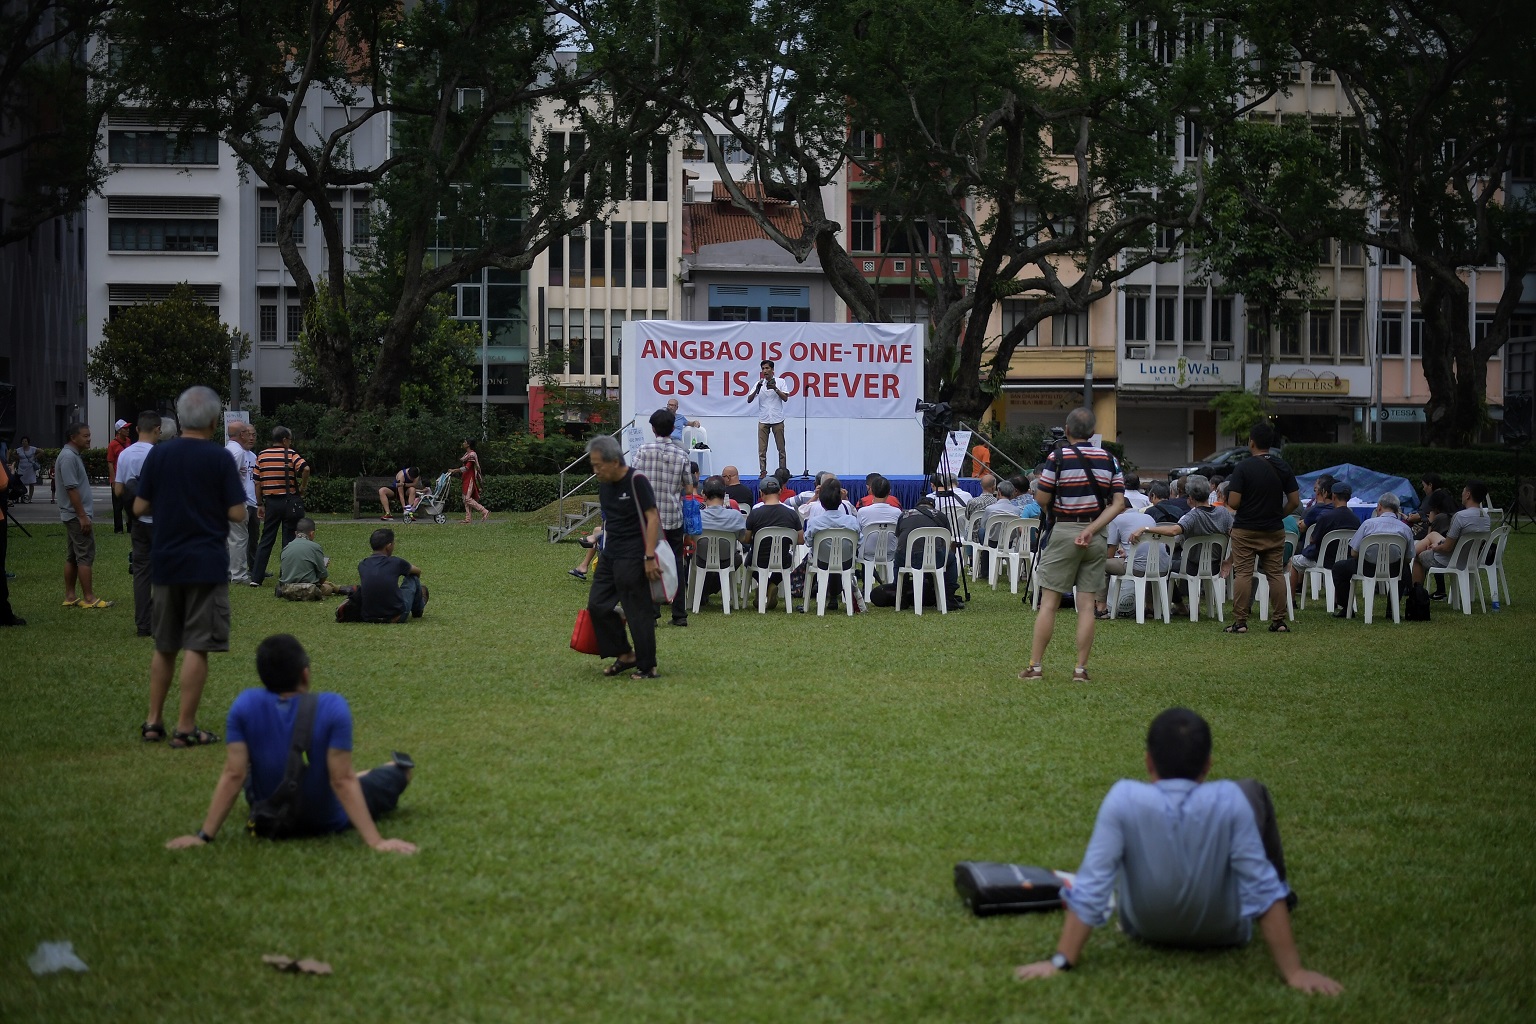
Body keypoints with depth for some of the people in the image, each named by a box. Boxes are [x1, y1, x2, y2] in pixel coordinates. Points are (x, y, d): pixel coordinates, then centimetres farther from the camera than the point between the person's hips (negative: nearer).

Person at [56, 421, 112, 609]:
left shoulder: (73, 455, 16)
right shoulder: (68, 457, -17)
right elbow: (71, 488, -22)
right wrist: (83, 516, -22)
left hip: (73, 515, 10)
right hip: (78, 515, -10)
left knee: (72, 557, 10)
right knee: (85, 556, -8)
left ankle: (70, 597, 13)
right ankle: (89, 598, -8)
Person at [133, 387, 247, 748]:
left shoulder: (158, 454, 1)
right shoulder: (220, 457, -9)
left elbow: (139, 508, 2)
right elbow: (237, 513, -9)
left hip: (165, 562, 4)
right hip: (207, 564, -4)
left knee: (164, 646, 16)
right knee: (197, 647, -1)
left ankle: (153, 722, 18)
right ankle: (185, 728, -2)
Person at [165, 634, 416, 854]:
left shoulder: (245, 705, -23)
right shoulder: (333, 708, -29)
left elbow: (233, 775, -22)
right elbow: (343, 781, -29)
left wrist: (204, 836, -16)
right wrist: (376, 841, -27)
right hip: (329, 822, -2)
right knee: (401, 768, 25)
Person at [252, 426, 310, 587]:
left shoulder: (261, 456, 7)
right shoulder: (290, 454, -5)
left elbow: (257, 483, 6)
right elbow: (305, 469, -22)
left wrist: (260, 504, 12)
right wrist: (302, 489, -9)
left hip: (271, 501, 3)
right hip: (290, 501, -3)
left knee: (266, 540, 7)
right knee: (289, 540, 5)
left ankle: (256, 577, 2)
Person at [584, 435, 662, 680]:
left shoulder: (636, 482, -14)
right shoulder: (604, 485, 10)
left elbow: (652, 517, -17)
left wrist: (650, 557, -22)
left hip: (632, 558, -9)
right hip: (610, 556, 9)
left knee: (637, 611, -4)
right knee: (597, 605, 6)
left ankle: (647, 667, 5)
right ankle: (625, 655, 18)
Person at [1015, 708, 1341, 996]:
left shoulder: (1124, 799, -29)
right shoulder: (1228, 800, -29)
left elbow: (1091, 888, -28)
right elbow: (1262, 889, -26)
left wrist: (1061, 962, -21)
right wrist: (1294, 972, -20)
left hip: (1146, 929, 1)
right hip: (1222, 933, 0)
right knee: (1252, 791, 15)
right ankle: (1284, 894, 40)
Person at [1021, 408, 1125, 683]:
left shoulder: (1058, 456, -7)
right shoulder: (1109, 459, 6)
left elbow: (1042, 500, -6)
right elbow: (1119, 504, -1)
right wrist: (1091, 530, -8)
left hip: (1064, 532, -3)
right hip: (1096, 537, 3)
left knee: (1048, 603, 0)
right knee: (1087, 605, 4)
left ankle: (1035, 666, -1)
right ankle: (1081, 668, 3)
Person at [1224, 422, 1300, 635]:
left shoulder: (1243, 467, -12)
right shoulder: (1283, 468, 1)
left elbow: (1233, 503, -15)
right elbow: (1295, 501, 1)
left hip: (1245, 529, -4)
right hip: (1274, 530, 4)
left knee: (1243, 574, -1)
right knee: (1276, 573, 8)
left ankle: (1240, 621, -3)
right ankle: (1279, 620, 8)